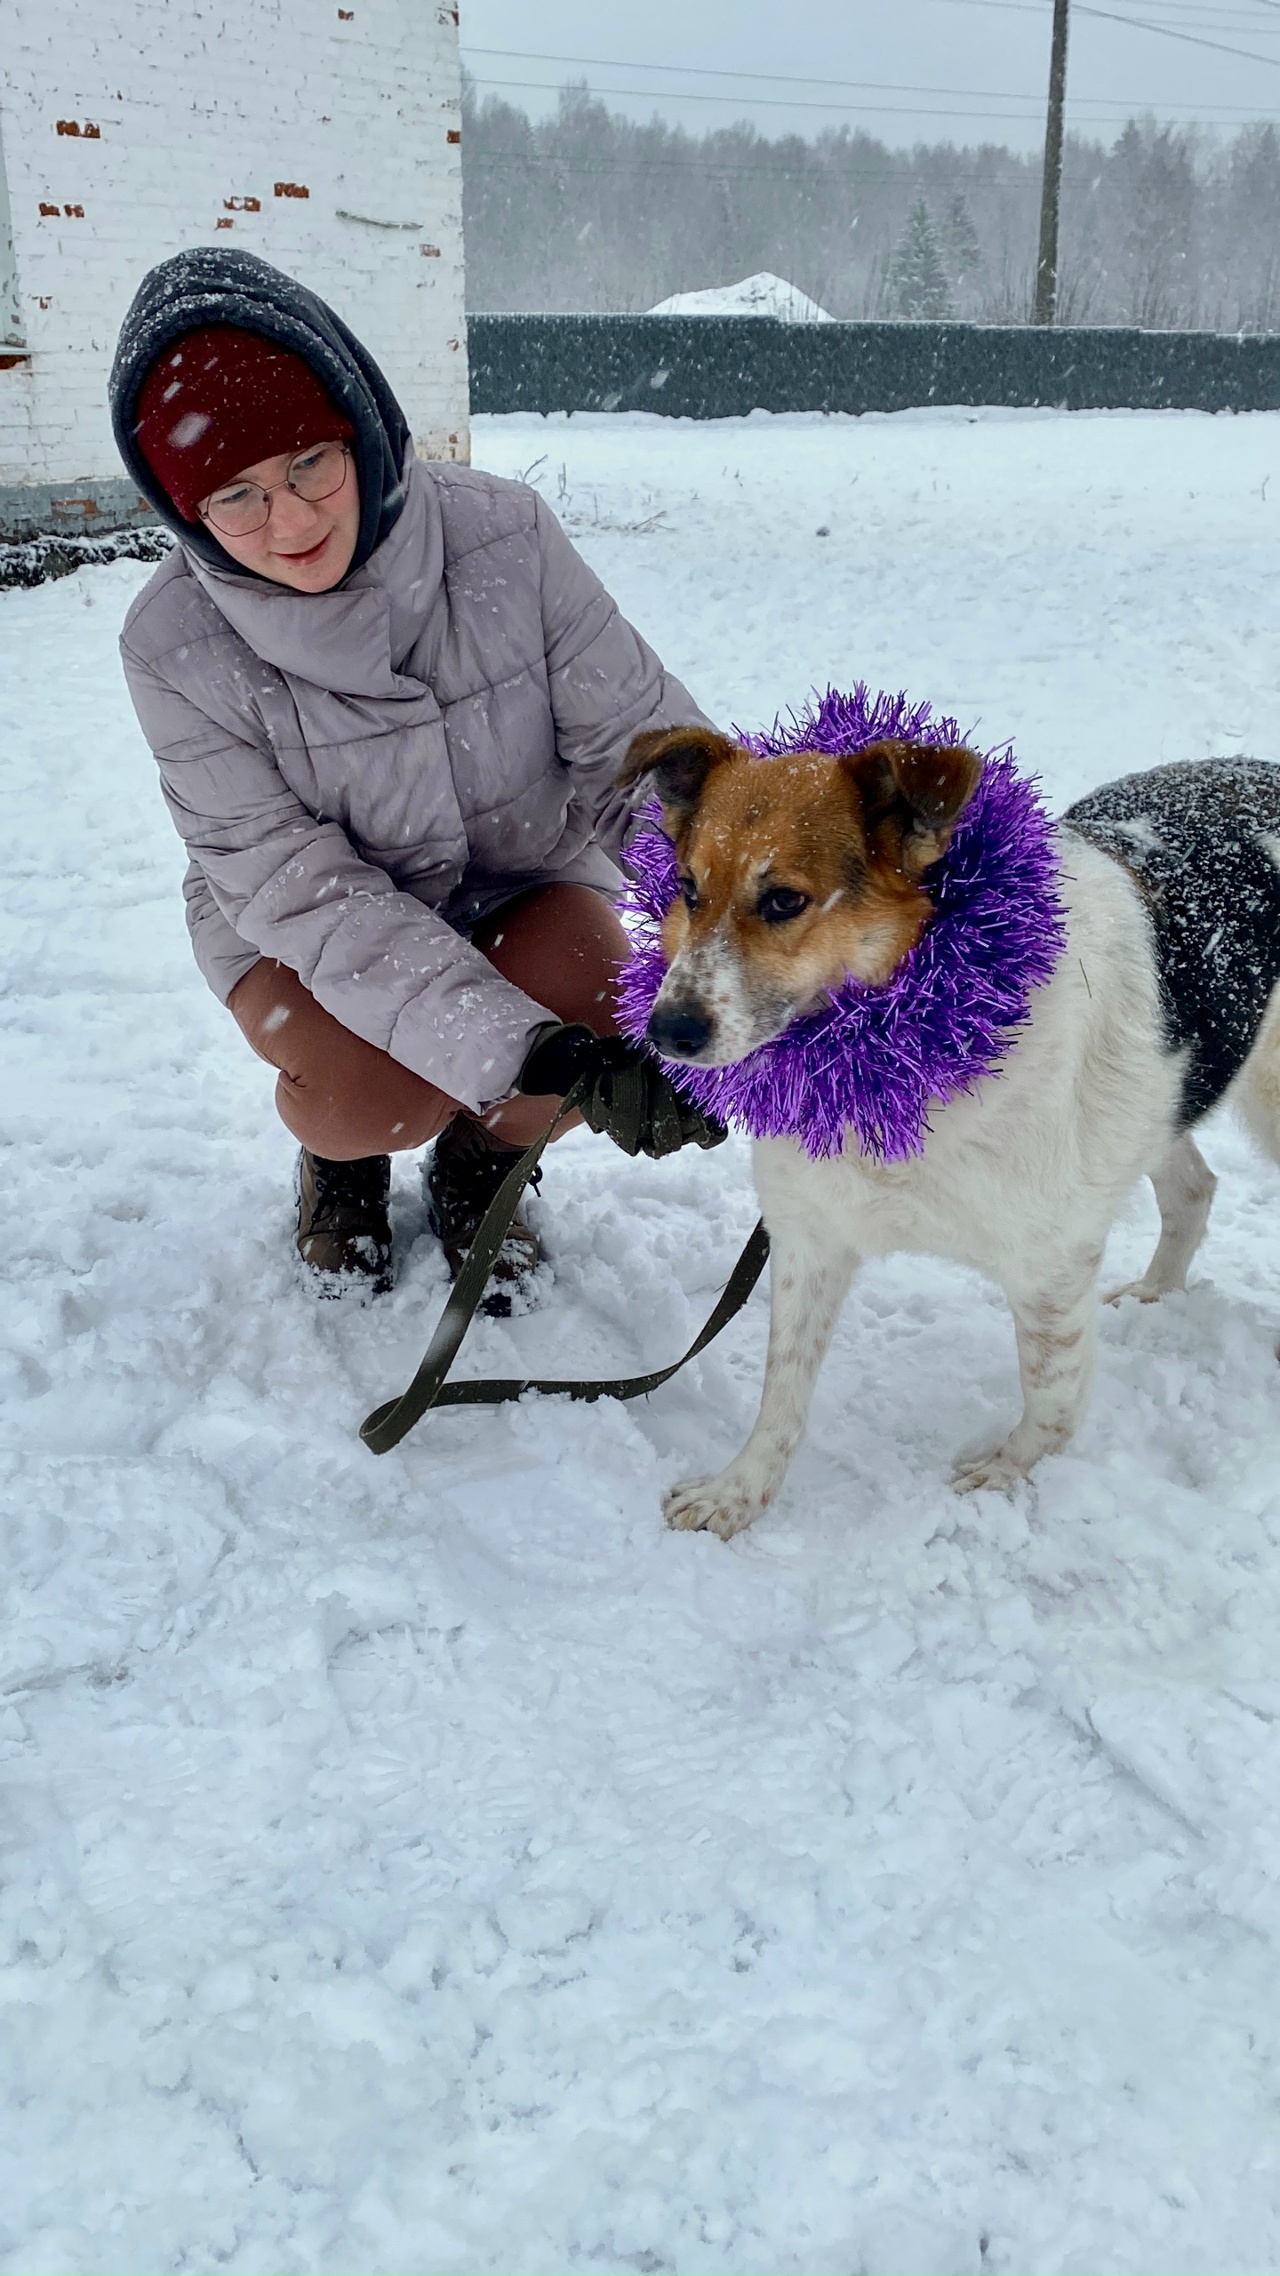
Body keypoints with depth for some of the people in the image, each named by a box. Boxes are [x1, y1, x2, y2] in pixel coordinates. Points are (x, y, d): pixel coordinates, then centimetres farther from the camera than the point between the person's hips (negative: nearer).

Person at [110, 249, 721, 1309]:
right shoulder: (176, 652, -24)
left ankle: (485, 1158, 6)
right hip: (308, 921, -1)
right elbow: (309, 894, -29)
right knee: (373, 1096, -30)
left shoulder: (503, 534, -22)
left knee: (590, 991, -30)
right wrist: (537, 1055, -42)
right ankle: (340, 1152, 11)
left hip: (521, 875, 2)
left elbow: (640, 743, -17)